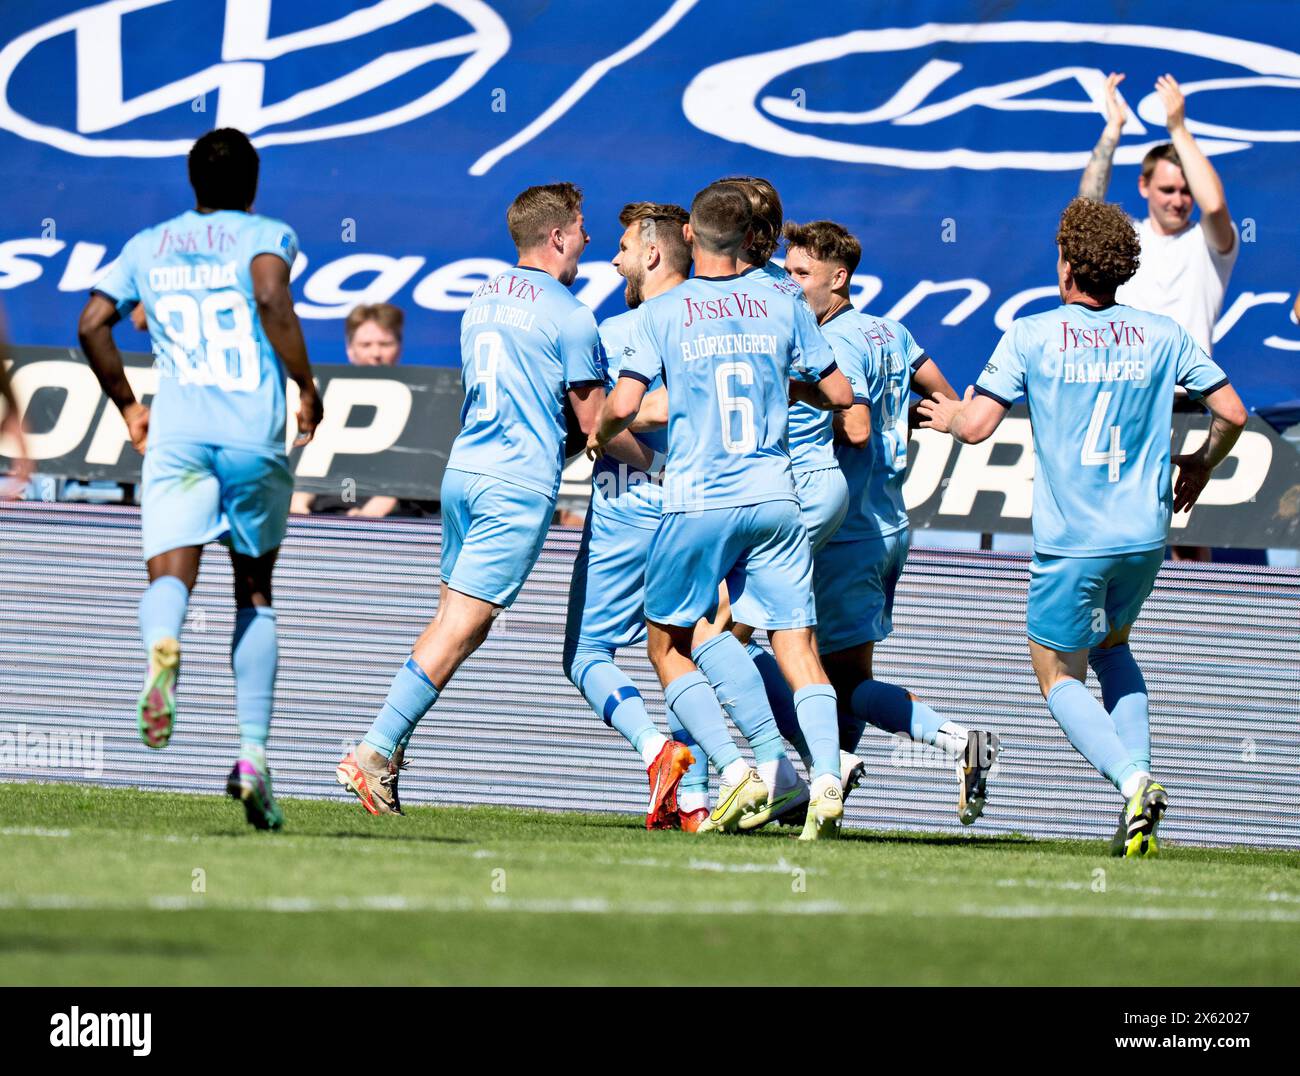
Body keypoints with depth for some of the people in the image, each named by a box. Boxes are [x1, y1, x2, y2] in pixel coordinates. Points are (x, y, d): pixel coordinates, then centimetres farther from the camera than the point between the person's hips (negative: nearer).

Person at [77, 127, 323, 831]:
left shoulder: (147, 246, 18)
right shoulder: (265, 236, 8)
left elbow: (92, 324, 9)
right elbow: (271, 297, -13)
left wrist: (127, 406, 20)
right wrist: (306, 386, -5)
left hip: (177, 430, 1)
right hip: (256, 432, -1)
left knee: (169, 575, -13)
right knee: (255, 594, 14)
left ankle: (162, 643, -52)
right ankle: (252, 756, 7)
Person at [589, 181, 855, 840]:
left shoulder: (662, 313, -2)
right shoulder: (783, 308, 5)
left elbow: (623, 404, -9)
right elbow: (839, 393, 11)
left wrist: (599, 438, 12)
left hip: (697, 501, -2)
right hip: (774, 496, 2)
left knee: (668, 645, 13)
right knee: (798, 648, 1)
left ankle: (733, 772, -4)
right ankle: (825, 781, -20)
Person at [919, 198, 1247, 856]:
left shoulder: (1031, 336, -6)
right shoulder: (1164, 336, 3)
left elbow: (976, 426, -10)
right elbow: (1232, 413, 4)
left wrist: (949, 415, 14)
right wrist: (1202, 465, 23)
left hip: (1070, 540, -4)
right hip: (1146, 532, 4)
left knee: (1060, 676, 11)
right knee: (1111, 646, 29)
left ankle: (1133, 782, -15)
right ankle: (1139, 780, 9)